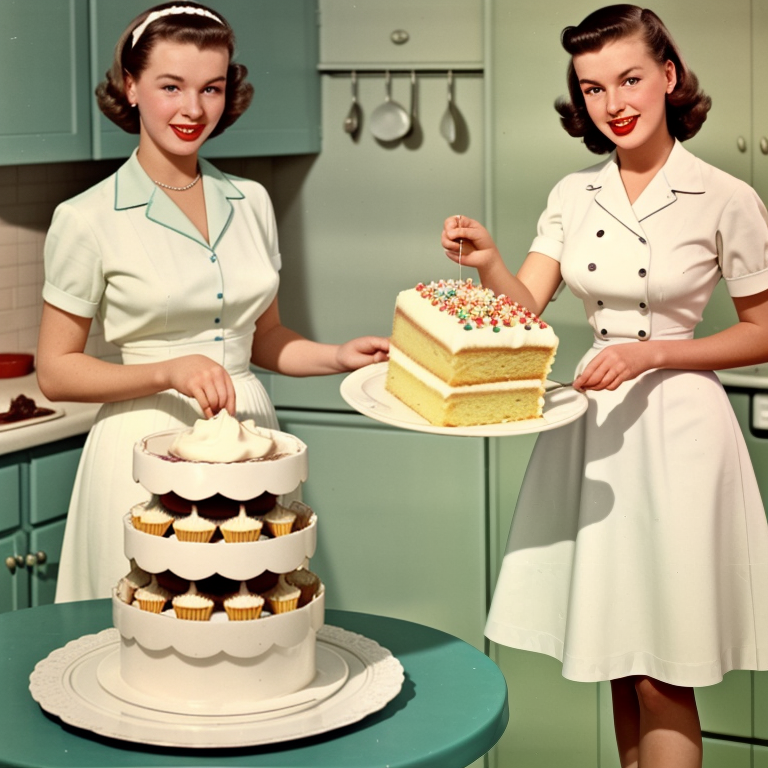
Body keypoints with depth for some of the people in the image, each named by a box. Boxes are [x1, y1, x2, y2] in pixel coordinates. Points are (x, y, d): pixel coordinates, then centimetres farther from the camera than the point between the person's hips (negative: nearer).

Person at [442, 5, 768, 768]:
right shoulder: (574, 196, 6)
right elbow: (524, 308, -1)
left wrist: (652, 354, -13)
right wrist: (488, 263, -22)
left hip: (678, 427, -5)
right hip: (594, 423, 5)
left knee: (661, 673, -3)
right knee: (618, 665, 11)